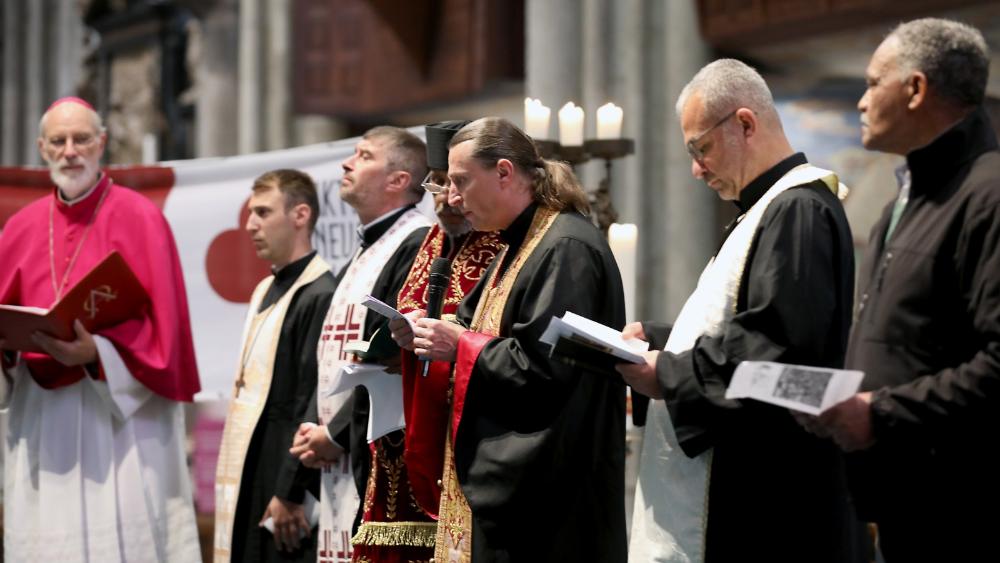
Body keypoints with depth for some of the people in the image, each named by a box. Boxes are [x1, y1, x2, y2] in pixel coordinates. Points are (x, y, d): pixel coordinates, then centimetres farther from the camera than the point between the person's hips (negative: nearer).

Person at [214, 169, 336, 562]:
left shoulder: (320, 296, -14)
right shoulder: (266, 290, 15)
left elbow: (314, 406, -18)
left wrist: (290, 494, -18)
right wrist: (238, 482, 15)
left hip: (284, 485, -9)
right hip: (250, 480, 9)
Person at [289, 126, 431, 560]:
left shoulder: (418, 247, -10)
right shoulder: (361, 257, 20)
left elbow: (397, 361, -18)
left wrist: (337, 435, -12)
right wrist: (312, 425, 7)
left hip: (380, 461, -9)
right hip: (338, 465, 9)